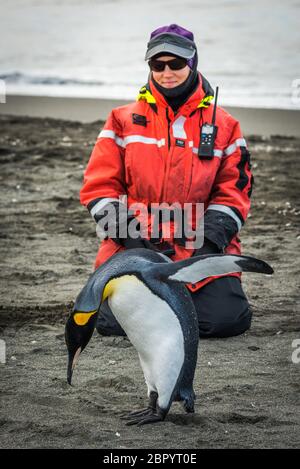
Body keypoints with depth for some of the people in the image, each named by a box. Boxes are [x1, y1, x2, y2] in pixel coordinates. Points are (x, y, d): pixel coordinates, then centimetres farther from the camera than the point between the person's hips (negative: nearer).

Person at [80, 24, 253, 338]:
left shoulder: (224, 126, 9)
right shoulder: (124, 121, 8)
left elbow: (233, 191, 8)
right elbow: (99, 185, 5)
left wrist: (211, 240, -9)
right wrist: (129, 234, -9)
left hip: (200, 247, 0)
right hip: (132, 247, 0)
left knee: (227, 319, -21)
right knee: (113, 323, -21)